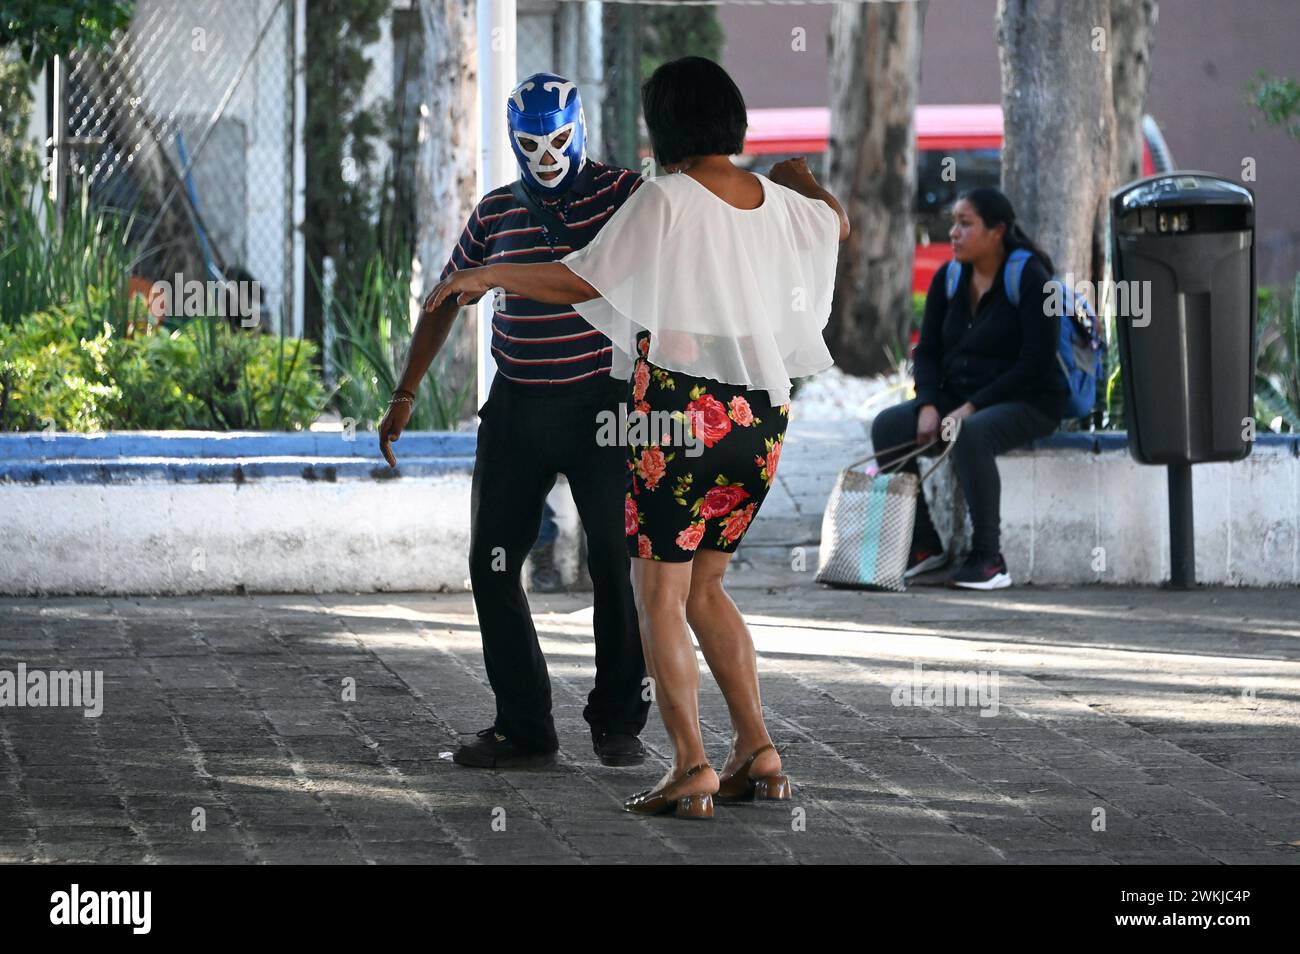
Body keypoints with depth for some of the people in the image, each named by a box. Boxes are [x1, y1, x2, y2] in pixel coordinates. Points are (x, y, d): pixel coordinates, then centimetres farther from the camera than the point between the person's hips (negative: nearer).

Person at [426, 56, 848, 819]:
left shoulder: (667, 199, -10)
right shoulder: (776, 203, 7)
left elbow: (581, 281, -10)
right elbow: (838, 225, 29)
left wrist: (488, 277, 2)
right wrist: (803, 179, 47)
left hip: (680, 405, -6)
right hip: (762, 412, 6)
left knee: (661, 595, 1)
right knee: (704, 585, 18)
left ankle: (692, 769, -8)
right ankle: (758, 752, 10)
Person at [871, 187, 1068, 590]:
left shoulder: (1029, 279, -12)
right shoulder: (948, 279, 6)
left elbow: (1036, 363, -17)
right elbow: (927, 352, 9)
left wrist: (972, 407, -21)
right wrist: (927, 406, -11)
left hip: (1028, 403, -7)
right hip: (958, 398, 7)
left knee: (970, 436, -38)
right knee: (887, 427, -18)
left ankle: (989, 558, -29)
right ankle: (923, 545, -10)